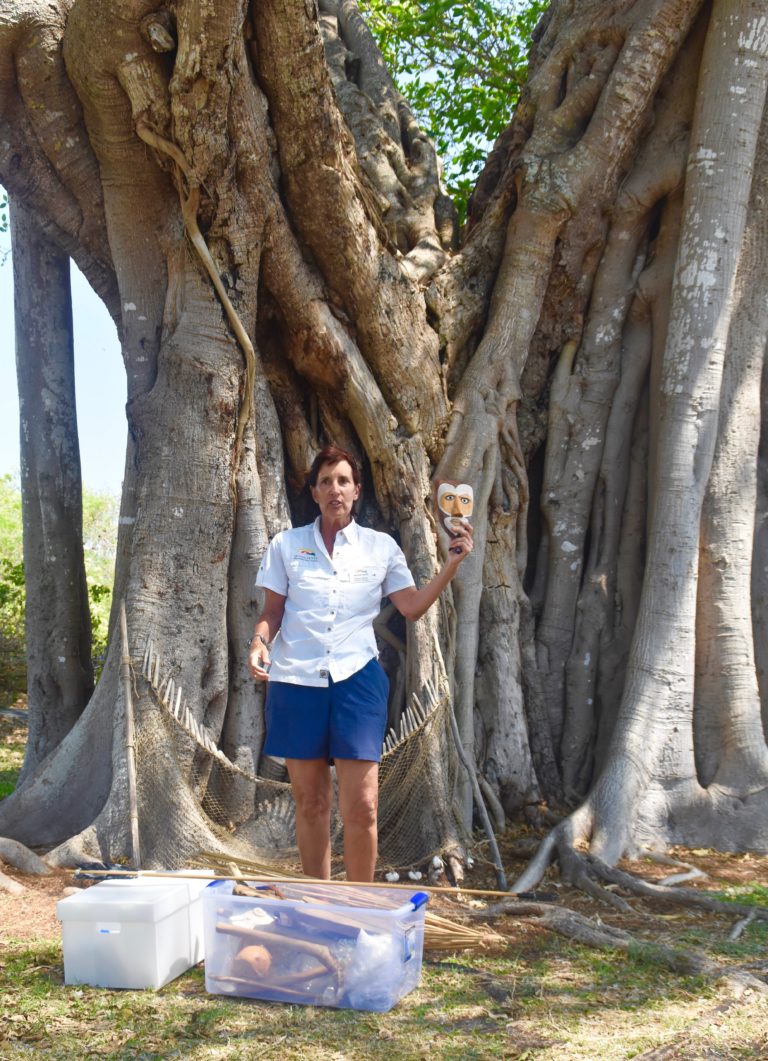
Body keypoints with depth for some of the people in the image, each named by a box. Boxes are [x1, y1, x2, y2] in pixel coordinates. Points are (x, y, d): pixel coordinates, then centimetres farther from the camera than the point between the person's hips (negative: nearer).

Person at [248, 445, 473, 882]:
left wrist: (453, 563, -5)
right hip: (296, 680, 1)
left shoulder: (381, 546, 8)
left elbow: (413, 606, 5)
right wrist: (260, 643, -11)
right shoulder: (287, 545, 8)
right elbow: (272, 611, 9)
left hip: (357, 678, 0)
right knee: (311, 803, 8)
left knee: (362, 807, -6)